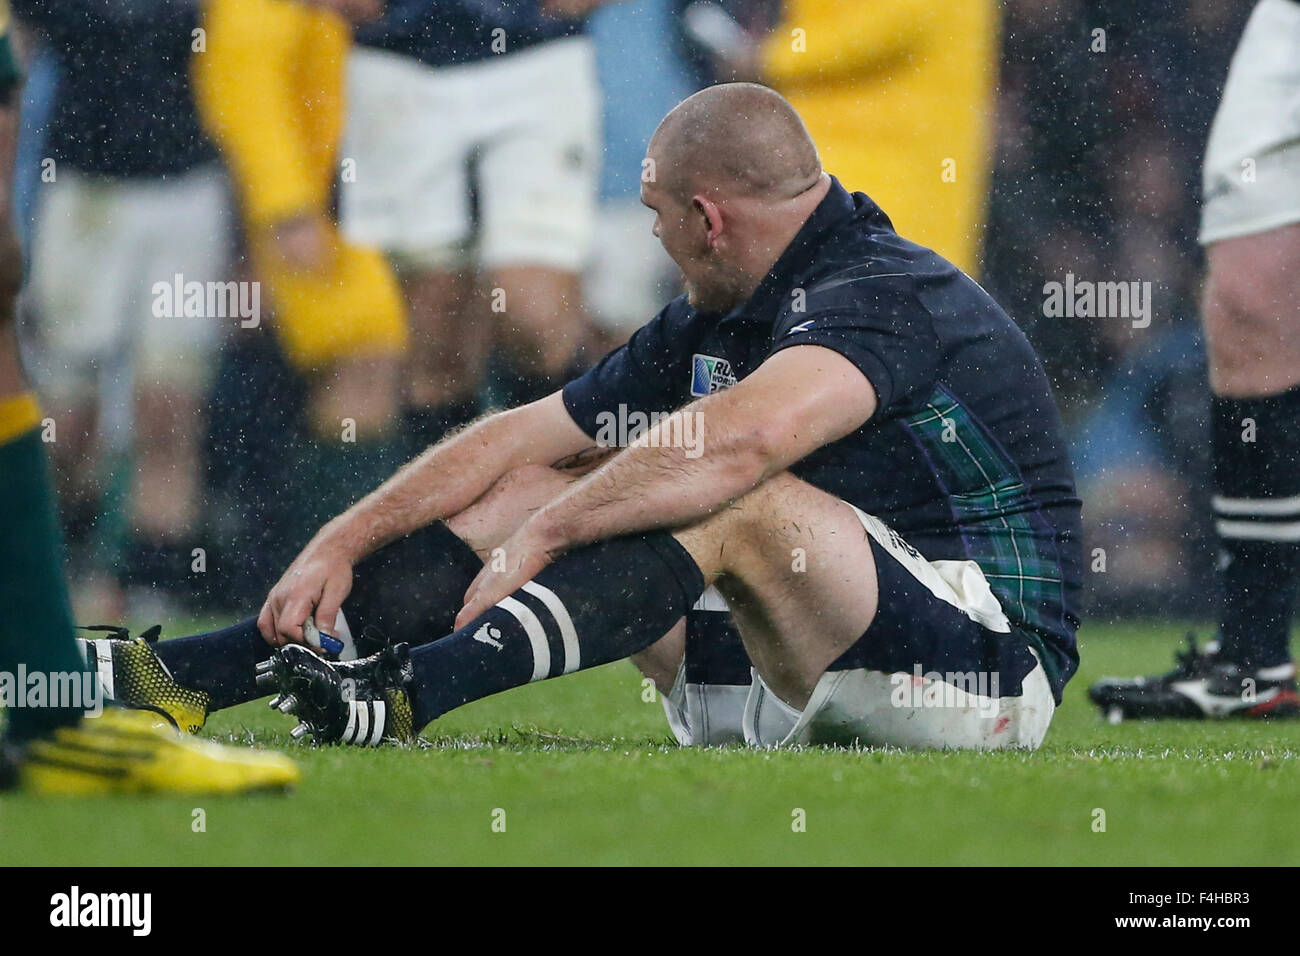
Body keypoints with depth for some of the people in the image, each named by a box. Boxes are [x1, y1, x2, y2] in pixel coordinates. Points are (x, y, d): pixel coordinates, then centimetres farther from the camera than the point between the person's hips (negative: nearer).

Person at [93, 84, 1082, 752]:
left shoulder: (888, 295, -17)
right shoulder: (706, 326, 13)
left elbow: (746, 438, -36)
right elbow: (517, 440, 16)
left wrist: (541, 534, -30)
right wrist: (341, 542, 6)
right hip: (799, 695, 9)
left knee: (724, 497, -31)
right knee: (534, 488, 4)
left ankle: (406, 693, -44)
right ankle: (186, 672, -6)